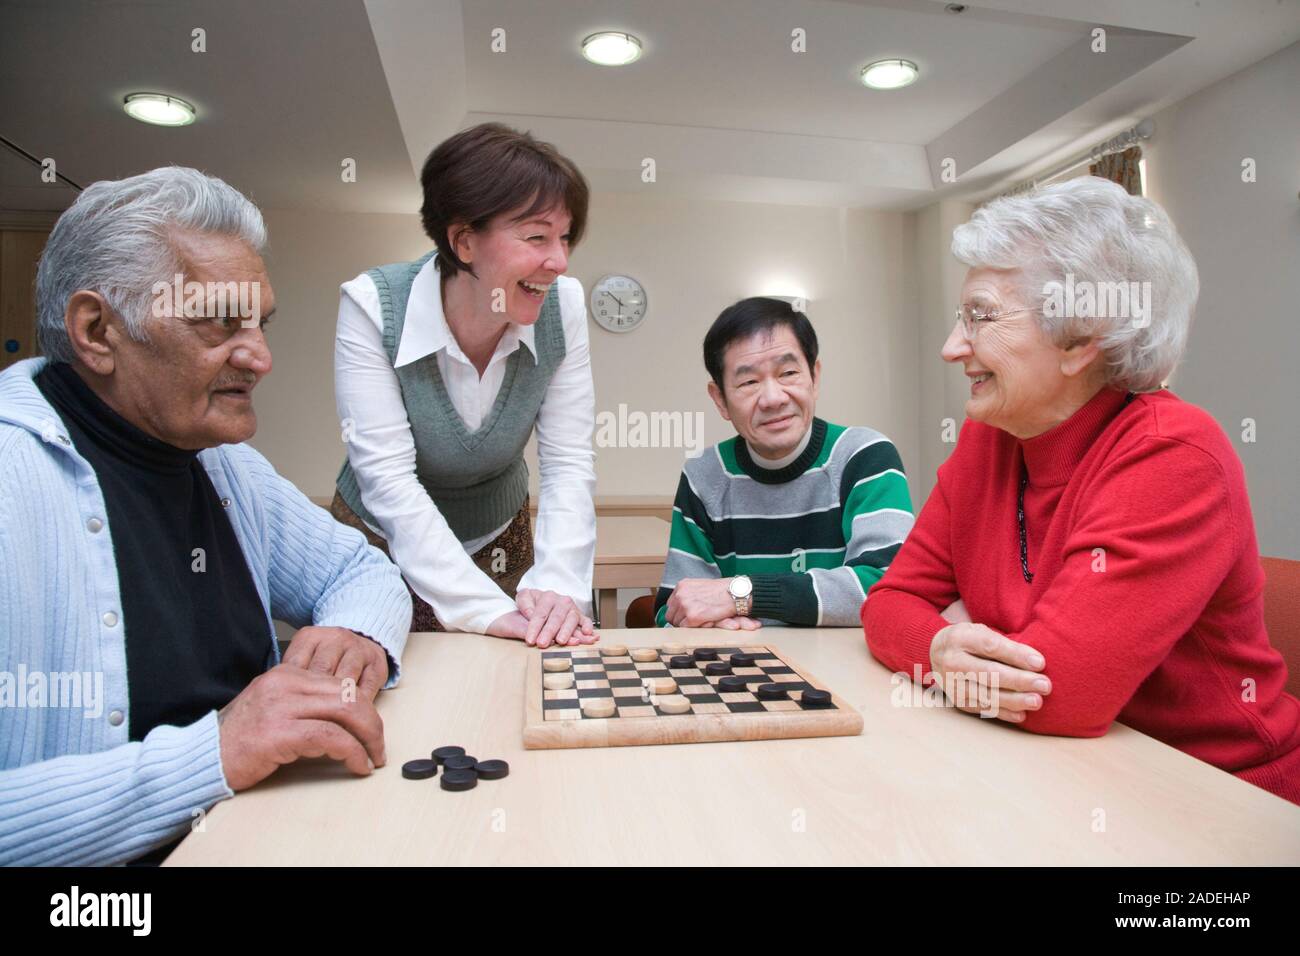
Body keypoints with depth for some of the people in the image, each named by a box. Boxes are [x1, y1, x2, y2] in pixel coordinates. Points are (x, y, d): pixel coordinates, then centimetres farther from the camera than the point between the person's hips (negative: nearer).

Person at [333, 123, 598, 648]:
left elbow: (569, 462, -18)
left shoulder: (563, 304, -18)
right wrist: (488, 609, -36)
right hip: (382, 542, -2)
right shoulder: (372, 306, -25)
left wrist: (557, 585, -33)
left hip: (499, 541, 3)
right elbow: (387, 477, -28)